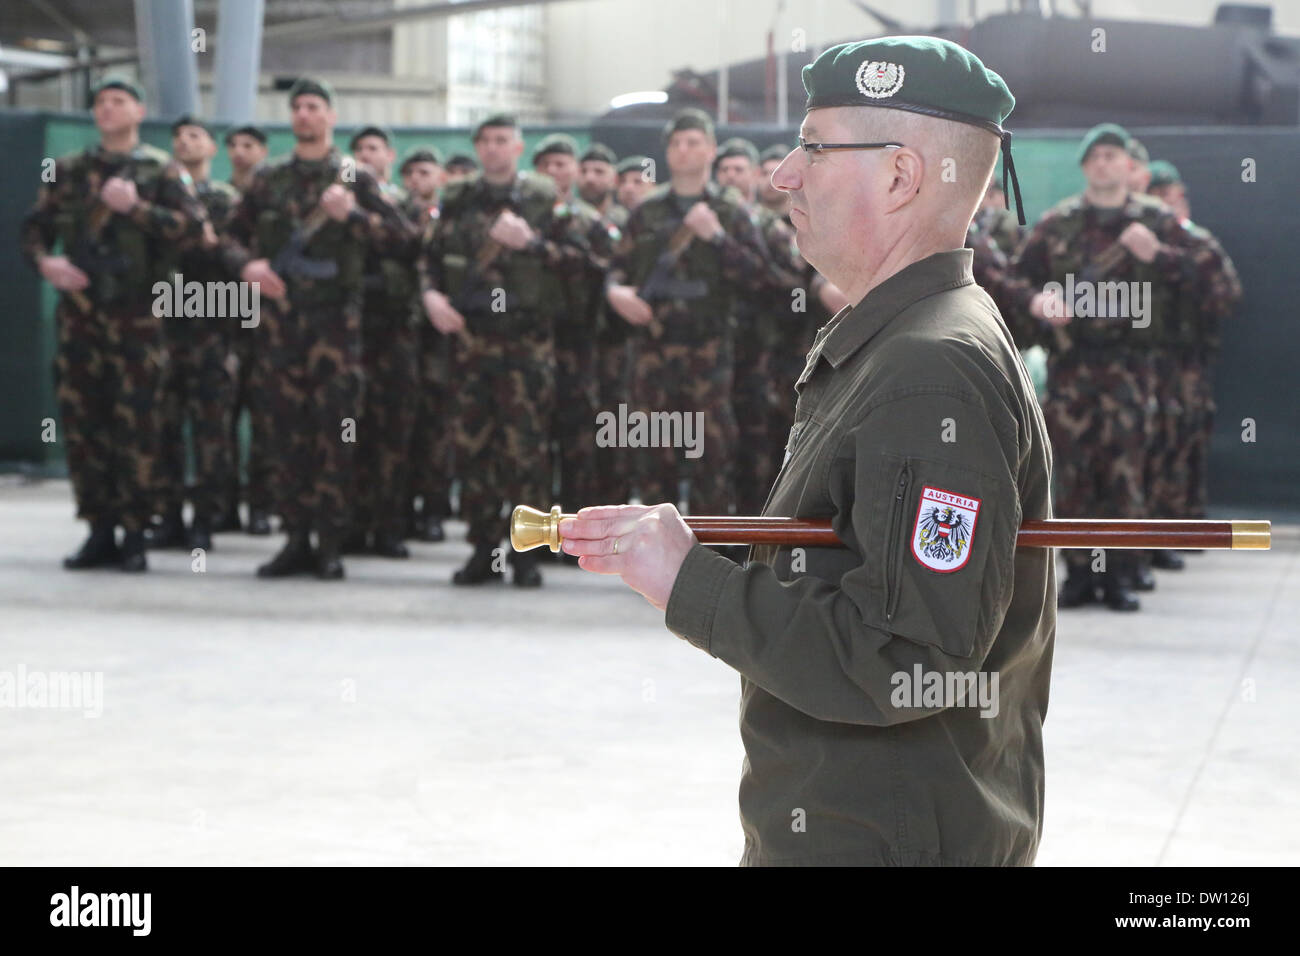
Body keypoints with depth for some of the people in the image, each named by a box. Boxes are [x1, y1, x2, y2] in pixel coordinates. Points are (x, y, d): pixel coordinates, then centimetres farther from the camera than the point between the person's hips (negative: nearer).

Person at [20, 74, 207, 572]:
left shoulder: (161, 171, 4)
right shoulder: (68, 171, 14)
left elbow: (193, 226, -9)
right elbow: (35, 226, 13)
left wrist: (135, 208, -16)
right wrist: (45, 261, -6)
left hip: (136, 313, -3)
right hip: (79, 311, 4)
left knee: (136, 426, -4)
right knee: (81, 422, 3)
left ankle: (134, 535, 2)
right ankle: (100, 530, 12)